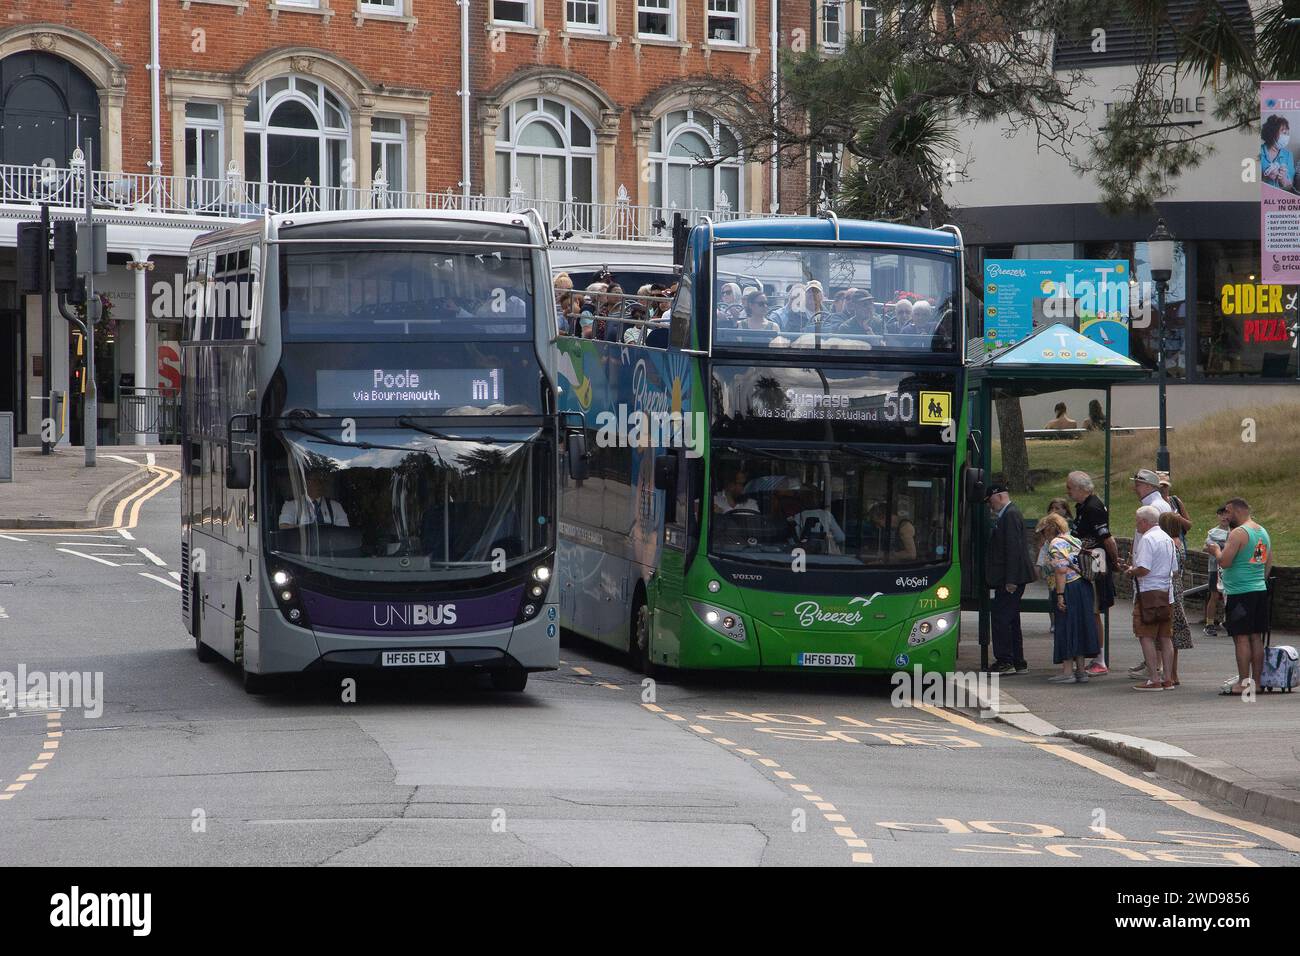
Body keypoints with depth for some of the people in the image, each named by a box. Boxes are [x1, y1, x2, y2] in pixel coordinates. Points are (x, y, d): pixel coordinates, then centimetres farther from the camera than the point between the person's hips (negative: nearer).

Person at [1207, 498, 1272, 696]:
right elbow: (1269, 563, 20)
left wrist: (1216, 552, 0)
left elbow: (1225, 562, -20)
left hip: (1240, 592, -8)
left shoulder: (1238, 533, -14)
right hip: (1260, 590, 8)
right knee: (1256, 637, 10)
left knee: (1241, 637, -6)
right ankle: (1256, 682, 12)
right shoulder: (1263, 532, 13)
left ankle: (1244, 683, -8)